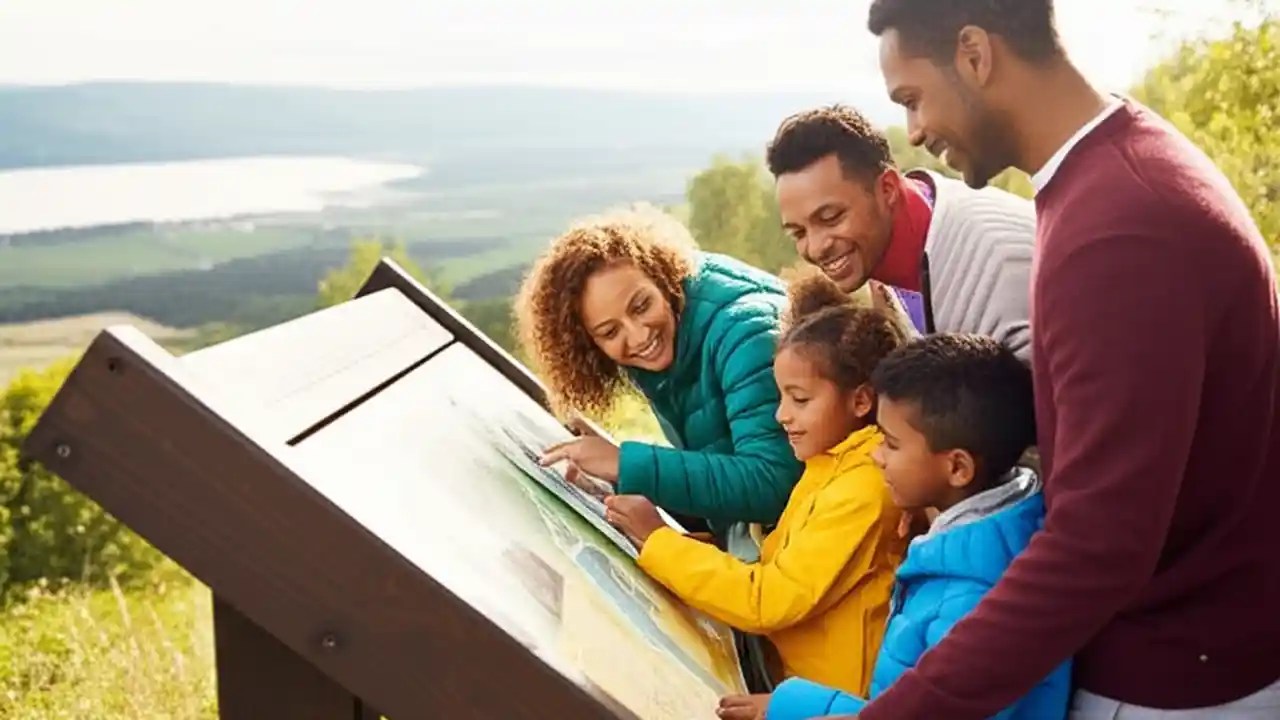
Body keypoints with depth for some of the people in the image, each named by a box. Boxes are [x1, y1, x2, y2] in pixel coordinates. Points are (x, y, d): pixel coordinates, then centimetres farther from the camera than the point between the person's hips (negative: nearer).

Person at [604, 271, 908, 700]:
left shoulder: (863, 490, -21)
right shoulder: (831, 463, 6)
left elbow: (770, 601, -22)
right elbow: (777, 570, 7)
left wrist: (657, 541, -17)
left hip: (827, 695, -7)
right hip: (790, 668, 7)